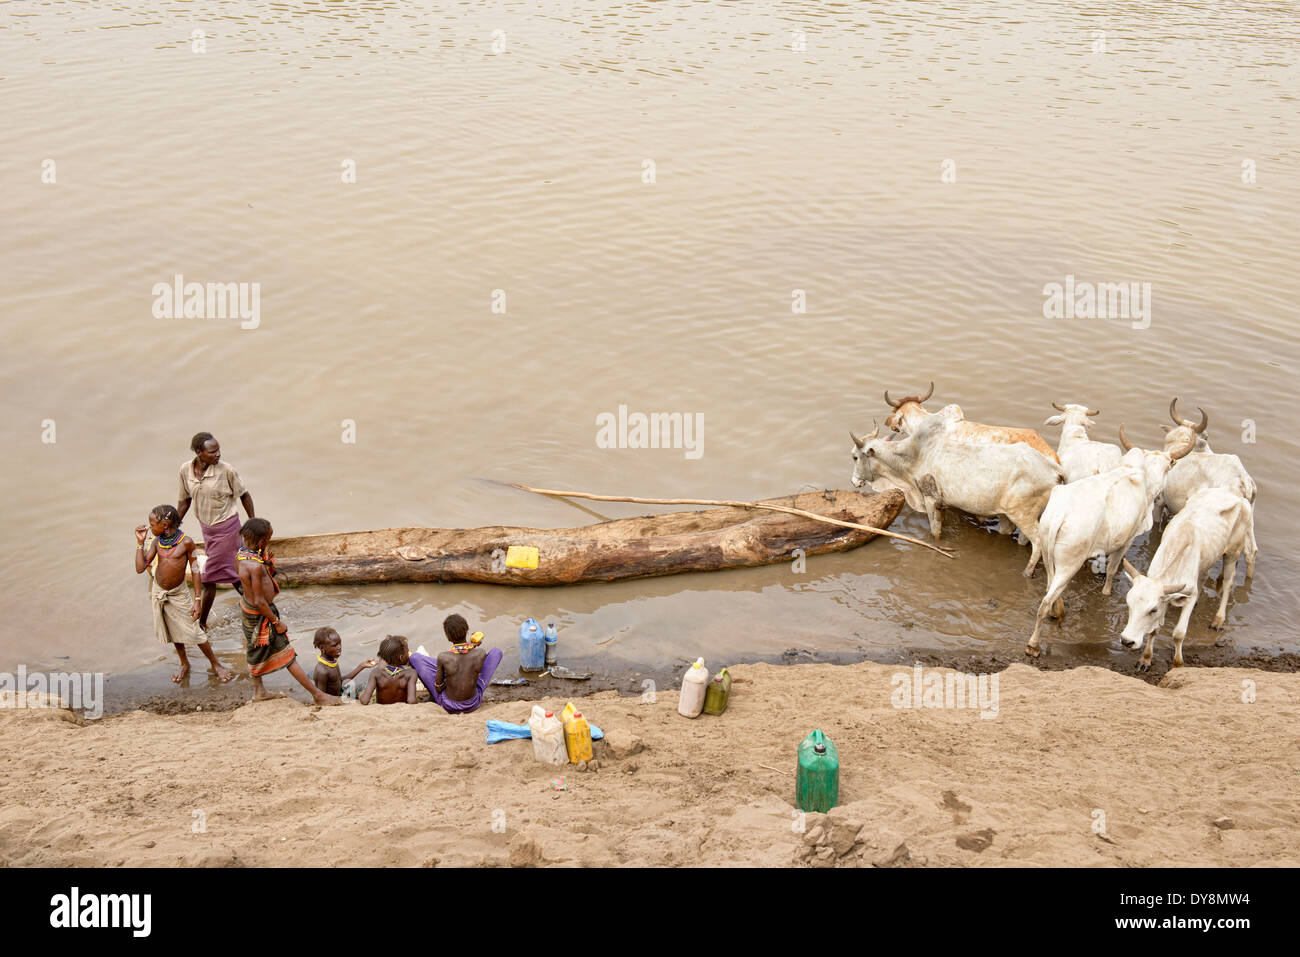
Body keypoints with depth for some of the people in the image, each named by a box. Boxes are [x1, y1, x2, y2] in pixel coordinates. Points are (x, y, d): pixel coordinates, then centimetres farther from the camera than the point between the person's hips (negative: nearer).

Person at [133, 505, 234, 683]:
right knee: (173, 631, 16)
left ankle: (216, 665, 15)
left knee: (194, 631, -2)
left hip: (178, 593, -4)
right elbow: (140, 568, -7)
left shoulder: (186, 542, -20)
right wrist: (140, 542, -14)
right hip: (159, 592, 4)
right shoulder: (156, 542, -8)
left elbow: (195, 571, -13)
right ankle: (184, 664, 37)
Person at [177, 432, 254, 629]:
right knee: (231, 569, 16)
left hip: (226, 526, -5)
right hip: (206, 526, 5)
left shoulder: (226, 470, -19)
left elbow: (244, 495, -6)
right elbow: (185, 500, 8)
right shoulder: (186, 469, -7)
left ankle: (202, 623, 13)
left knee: (210, 577, 0)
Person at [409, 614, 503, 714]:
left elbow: (438, 688, -12)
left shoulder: (443, 658, -26)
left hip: (449, 706, -1)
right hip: (473, 703, 1)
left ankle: (432, 696, 30)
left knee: (415, 658, 6)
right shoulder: (481, 653, -22)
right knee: (496, 652, 15)